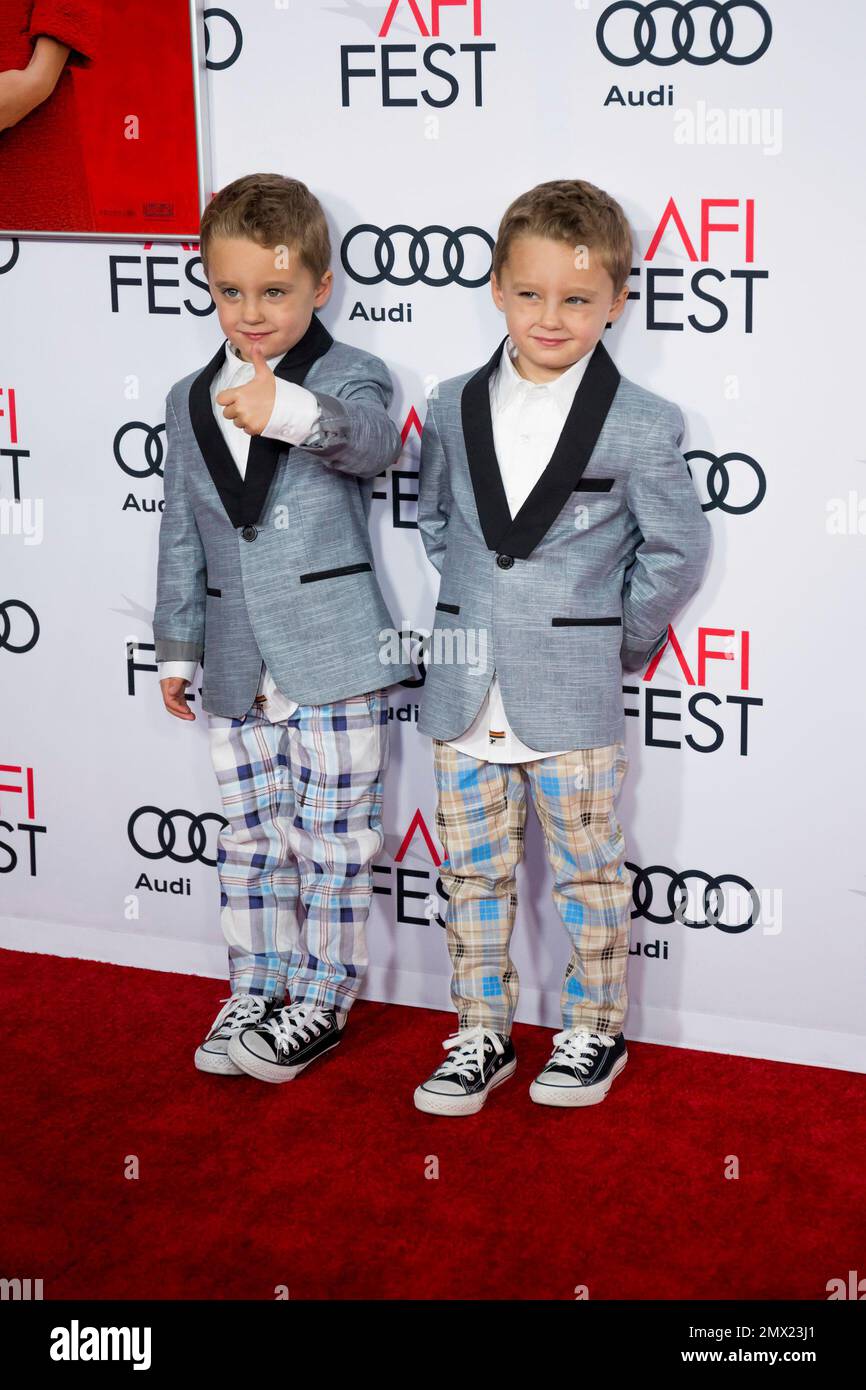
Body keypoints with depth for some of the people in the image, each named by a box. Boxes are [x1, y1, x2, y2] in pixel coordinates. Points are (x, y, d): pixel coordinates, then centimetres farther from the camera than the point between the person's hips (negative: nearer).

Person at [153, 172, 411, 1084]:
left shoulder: (350, 377, -5)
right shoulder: (189, 401, 11)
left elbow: (373, 439, -30)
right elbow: (181, 534, 16)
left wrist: (290, 414, -50)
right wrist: (177, 649, 16)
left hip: (331, 661, -5)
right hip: (237, 667, 5)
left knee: (332, 839, 4)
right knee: (250, 838, 13)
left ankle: (322, 1000, 17)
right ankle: (255, 990, 26)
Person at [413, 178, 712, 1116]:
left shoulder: (641, 425, -9)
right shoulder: (454, 408, 3)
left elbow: (679, 549, -1)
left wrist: (618, 641, 3)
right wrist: (472, 608, 12)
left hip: (571, 703, -3)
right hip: (464, 694, 4)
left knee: (587, 872, 8)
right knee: (472, 875, 11)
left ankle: (593, 1032, 25)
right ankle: (480, 1037, 24)